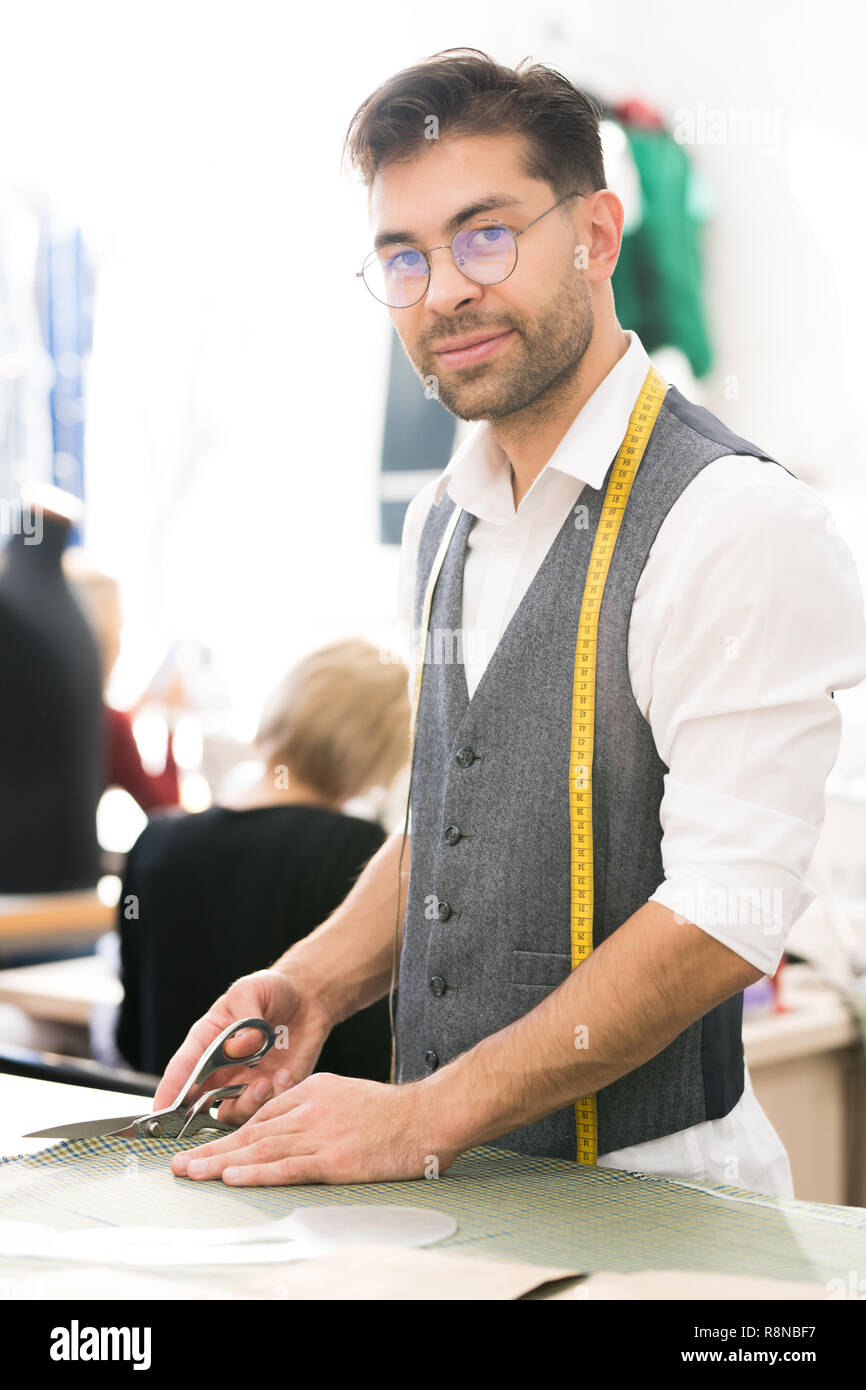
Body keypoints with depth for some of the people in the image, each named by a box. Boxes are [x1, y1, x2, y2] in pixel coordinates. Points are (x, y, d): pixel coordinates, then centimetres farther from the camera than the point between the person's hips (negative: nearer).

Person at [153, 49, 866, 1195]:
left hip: (650, 1192, -6)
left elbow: (722, 919, -19)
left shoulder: (739, 521, -14)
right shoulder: (441, 524, 11)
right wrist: (328, 976, 2)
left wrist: (427, 1116, -19)